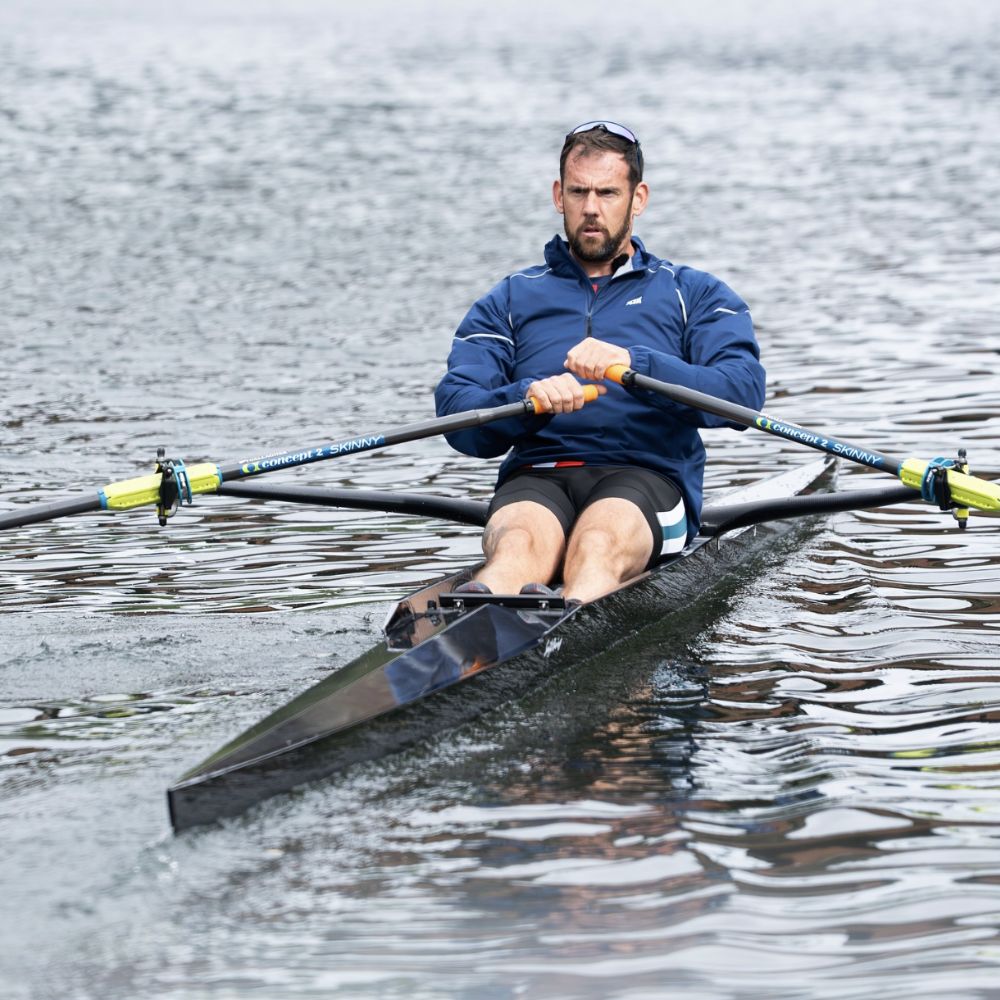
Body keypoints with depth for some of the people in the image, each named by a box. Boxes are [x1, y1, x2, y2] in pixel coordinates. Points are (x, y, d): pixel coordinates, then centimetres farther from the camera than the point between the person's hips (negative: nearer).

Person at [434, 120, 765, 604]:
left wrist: (635, 365, -18)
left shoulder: (693, 294, 20)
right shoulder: (510, 300, 23)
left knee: (599, 543, -38)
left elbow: (743, 391, -1)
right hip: (537, 477, 1)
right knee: (518, 544, -37)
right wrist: (528, 398, -16)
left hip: (646, 477, -1)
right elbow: (456, 413, 7)